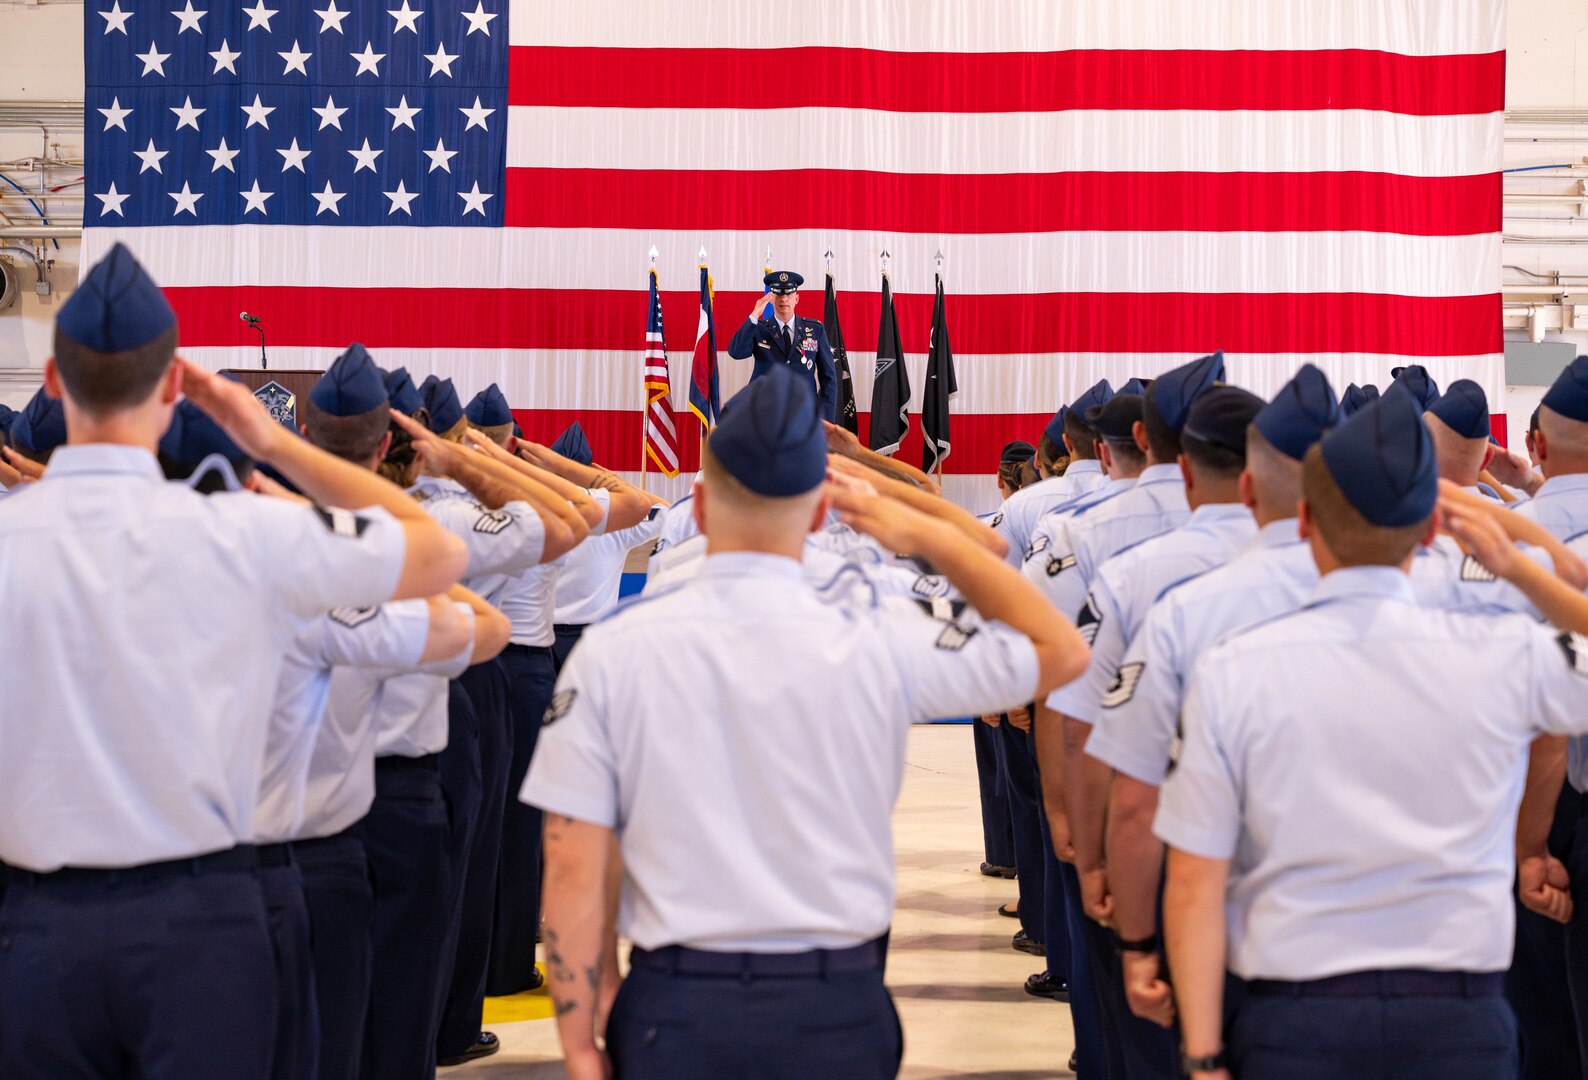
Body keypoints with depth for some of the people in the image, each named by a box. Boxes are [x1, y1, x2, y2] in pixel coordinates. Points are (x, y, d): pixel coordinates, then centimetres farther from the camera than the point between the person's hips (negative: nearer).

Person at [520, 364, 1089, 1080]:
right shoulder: (879, 644, -8)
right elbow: (1062, 651, 6)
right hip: (835, 1016, 0)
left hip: (675, 1013, 0)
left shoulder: (612, 652, -6)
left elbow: (574, 871, -5)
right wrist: (929, 536, 10)